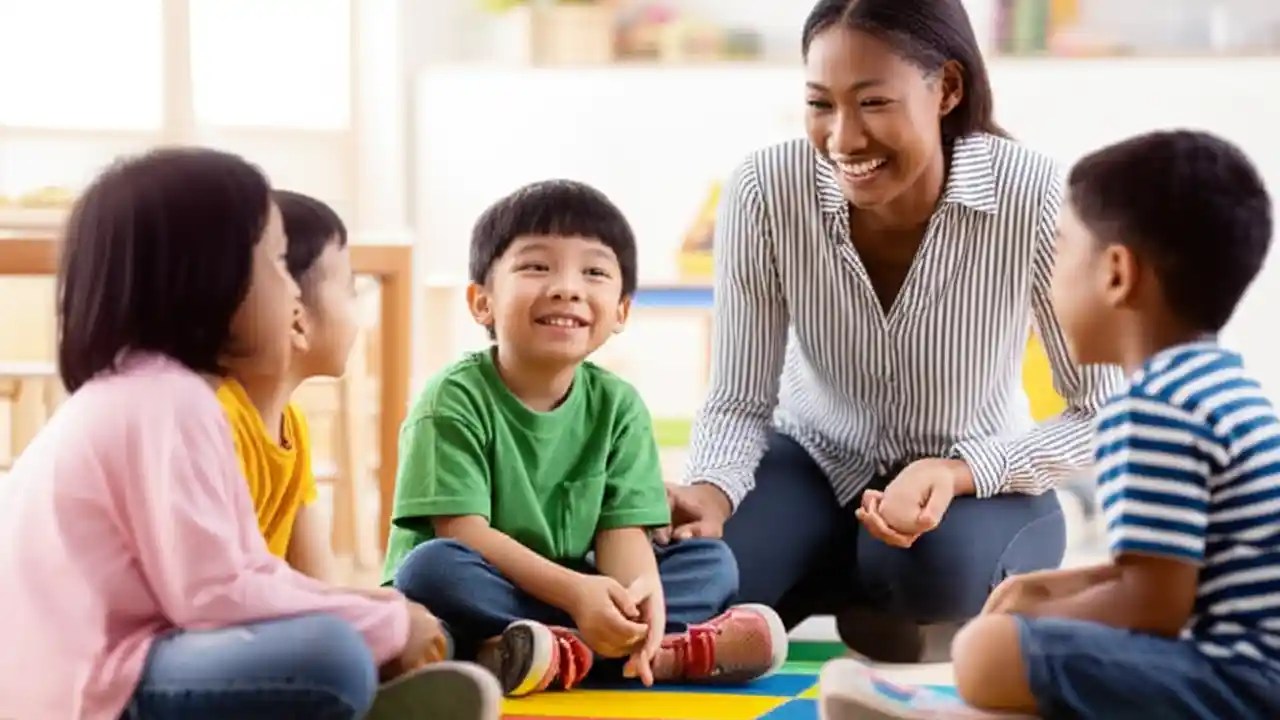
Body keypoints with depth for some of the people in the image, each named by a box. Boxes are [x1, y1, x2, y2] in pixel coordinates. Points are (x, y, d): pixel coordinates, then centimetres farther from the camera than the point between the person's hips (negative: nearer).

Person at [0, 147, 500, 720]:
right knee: (331, 657, -26)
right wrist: (387, 625, -11)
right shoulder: (164, 402, -15)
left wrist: (372, 611, 4)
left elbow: (240, 567, 16)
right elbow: (213, 595, -21)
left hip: (94, 671, 10)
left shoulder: (148, 393, 15)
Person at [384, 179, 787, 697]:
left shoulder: (617, 404, 1)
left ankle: (568, 652, -30)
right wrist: (576, 592, -30)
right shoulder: (456, 398, -12)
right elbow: (462, 533, -19)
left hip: (575, 595, 5)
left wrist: (640, 596, -29)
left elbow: (622, 529, -5)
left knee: (712, 562, -6)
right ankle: (667, 649, -35)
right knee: (433, 567, -35)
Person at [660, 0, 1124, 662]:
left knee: (938, 561, -36)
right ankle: (869, 595, 10)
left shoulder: (1033, 199, -27)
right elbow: (739, 401, -13)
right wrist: (711, 492, -35)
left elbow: (1105, 415, -18)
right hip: (818, 462, 2)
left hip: (980, 482, -2)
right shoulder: (766, 190, -22)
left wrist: (957, 474, -33)